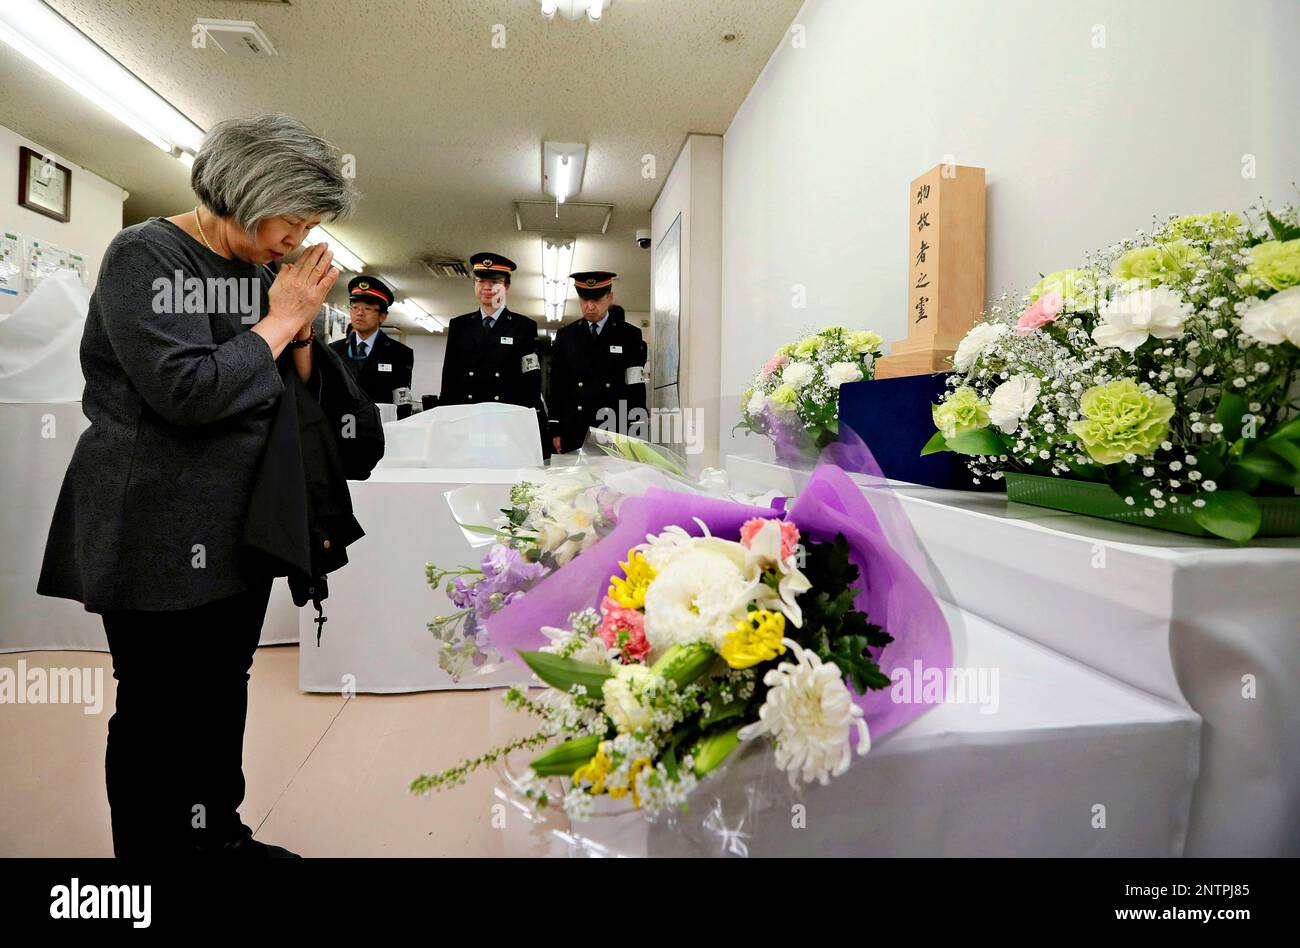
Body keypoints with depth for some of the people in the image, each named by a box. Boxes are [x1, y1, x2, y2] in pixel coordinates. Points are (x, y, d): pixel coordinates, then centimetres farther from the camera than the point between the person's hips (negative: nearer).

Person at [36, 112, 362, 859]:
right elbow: (187, 392, -25)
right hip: (161, 536, -7)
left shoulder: (260, 270, 9)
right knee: (159, 711, 6)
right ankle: (155, 843, 24)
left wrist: (304, 322, -5)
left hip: (241, 526, 7)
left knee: (224, 691, 18)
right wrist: (279, 319, -16)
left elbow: (296, 394, 12)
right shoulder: (145, 257, -11)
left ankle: (219, 831, 35)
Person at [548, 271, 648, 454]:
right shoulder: (565, 336, 9)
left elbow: (637, 388, 1)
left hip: (616, 432, -1)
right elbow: (556, 386, 8)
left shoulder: (630, 336, 3)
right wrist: (555, 430, 2)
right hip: (573, 433, 2)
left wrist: (636, 435, -5)